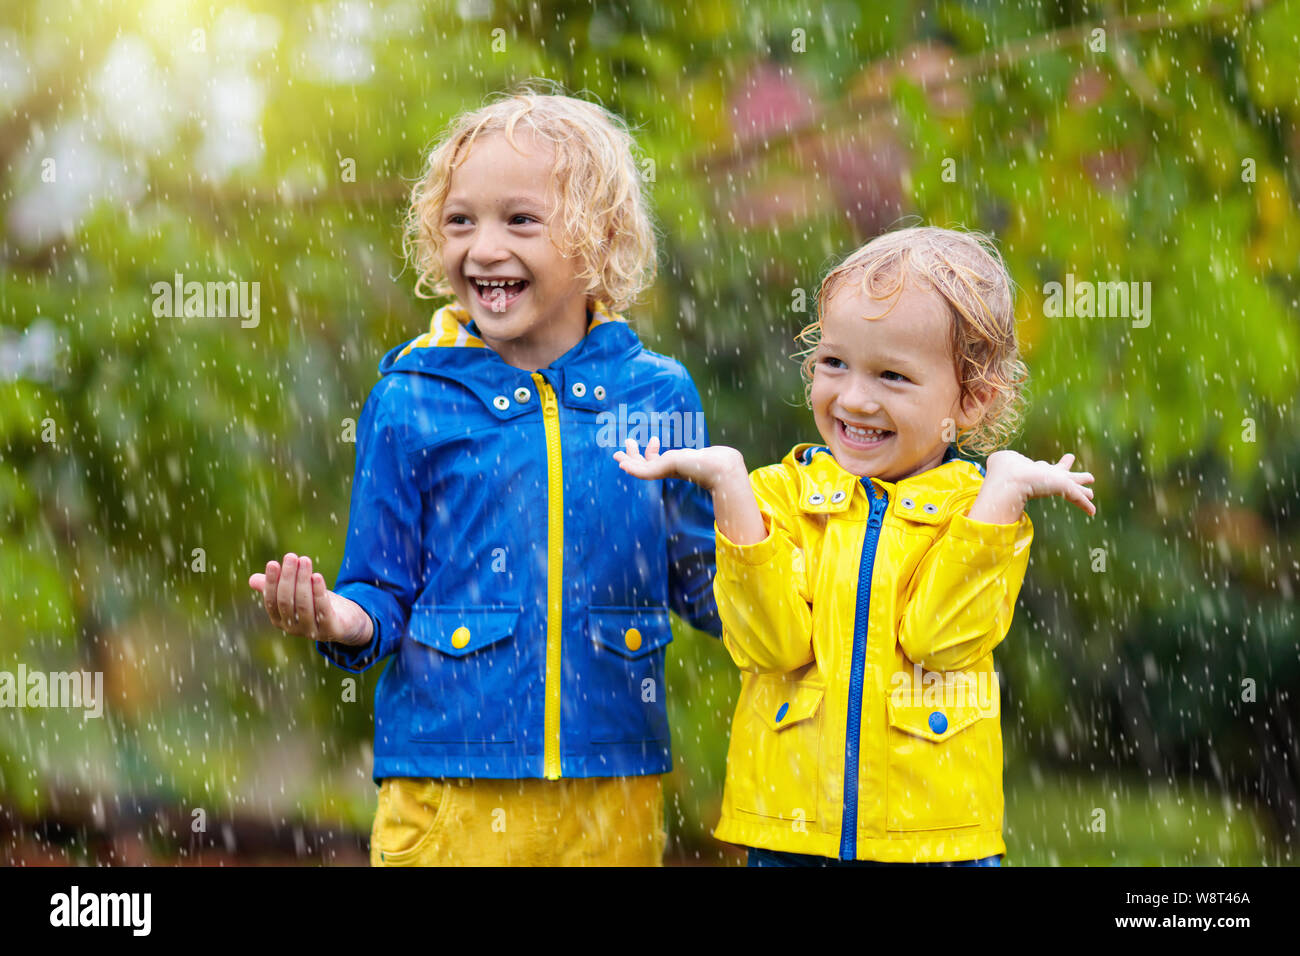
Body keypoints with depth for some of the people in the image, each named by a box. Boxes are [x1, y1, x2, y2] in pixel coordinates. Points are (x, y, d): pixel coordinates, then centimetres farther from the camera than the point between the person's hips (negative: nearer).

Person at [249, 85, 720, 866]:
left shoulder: (657, 394, 3)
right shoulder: (410, 401, 0)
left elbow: (700, 580, 12)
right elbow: (384, 589, 3)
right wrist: (342, 620, -18)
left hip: (612, 795, 1)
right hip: (449, 794, -1)